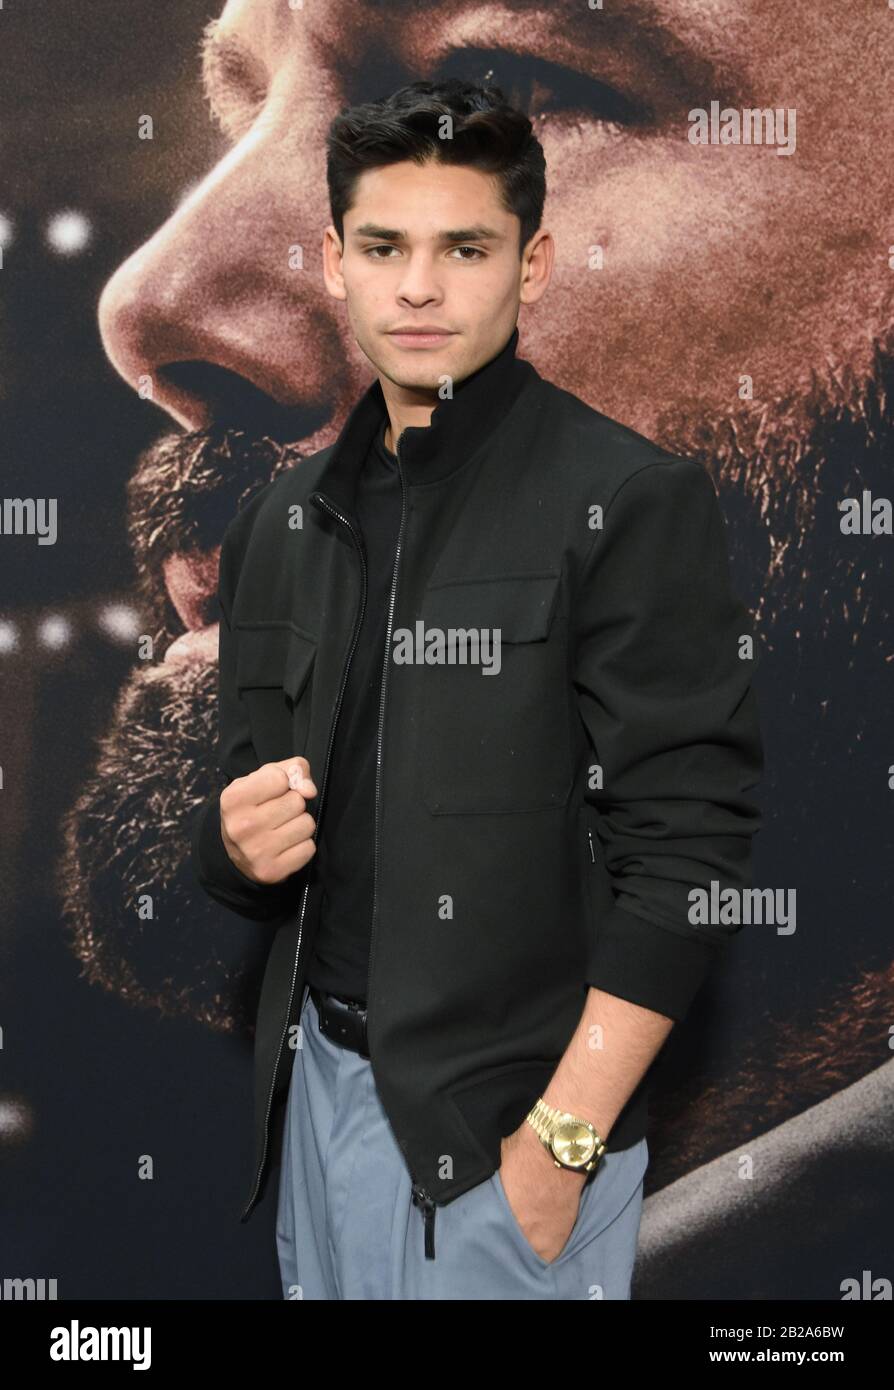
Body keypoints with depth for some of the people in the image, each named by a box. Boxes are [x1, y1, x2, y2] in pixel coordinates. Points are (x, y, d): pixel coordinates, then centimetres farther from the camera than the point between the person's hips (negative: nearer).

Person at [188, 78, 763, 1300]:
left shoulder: (635, 503, -12)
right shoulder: (285, 521, 7)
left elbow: (687, 852, -15)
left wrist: (562, 1142, -17)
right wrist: (240, 844, -8)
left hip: (513, 1112, -5)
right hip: (320, 1071, 6)